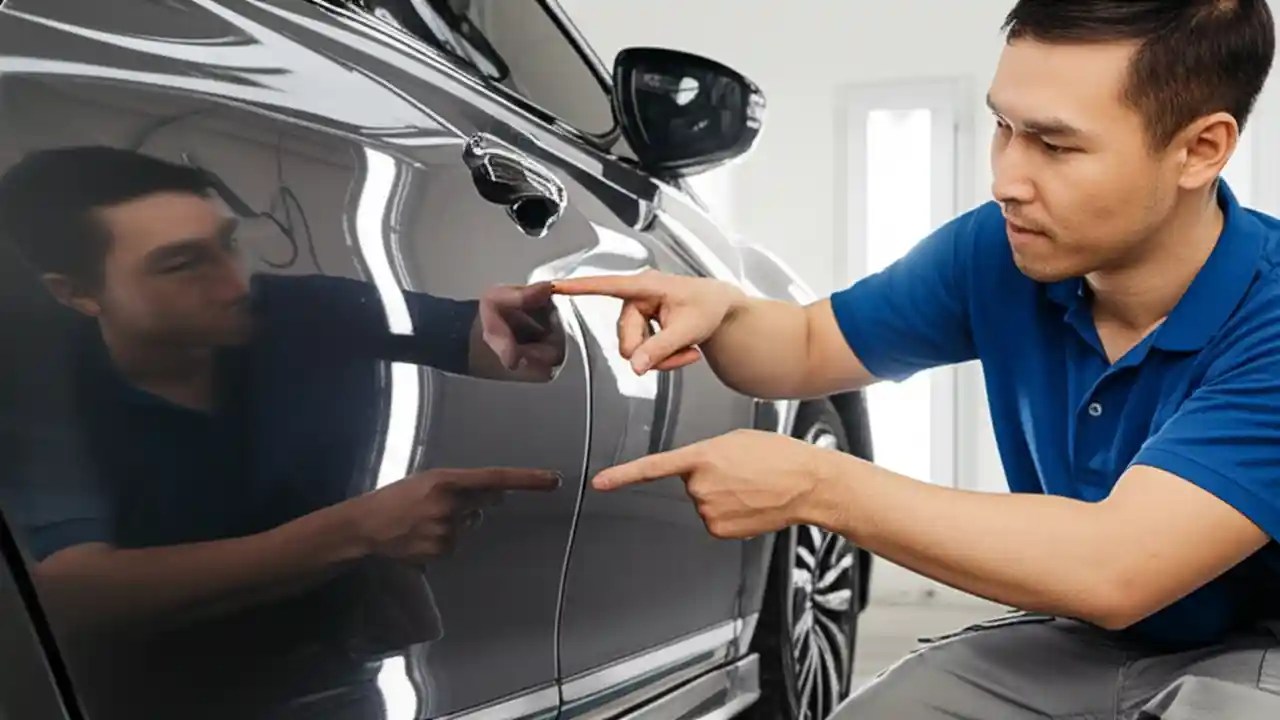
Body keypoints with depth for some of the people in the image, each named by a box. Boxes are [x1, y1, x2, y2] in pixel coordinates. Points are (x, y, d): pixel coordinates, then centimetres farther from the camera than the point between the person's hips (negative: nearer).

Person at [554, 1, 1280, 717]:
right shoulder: (998, 253, -10)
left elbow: (1114, 570, -39)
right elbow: (810, 349, 5)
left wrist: (816, 485, -35)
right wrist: (718, 310, -20)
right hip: (1084, 638, 4)